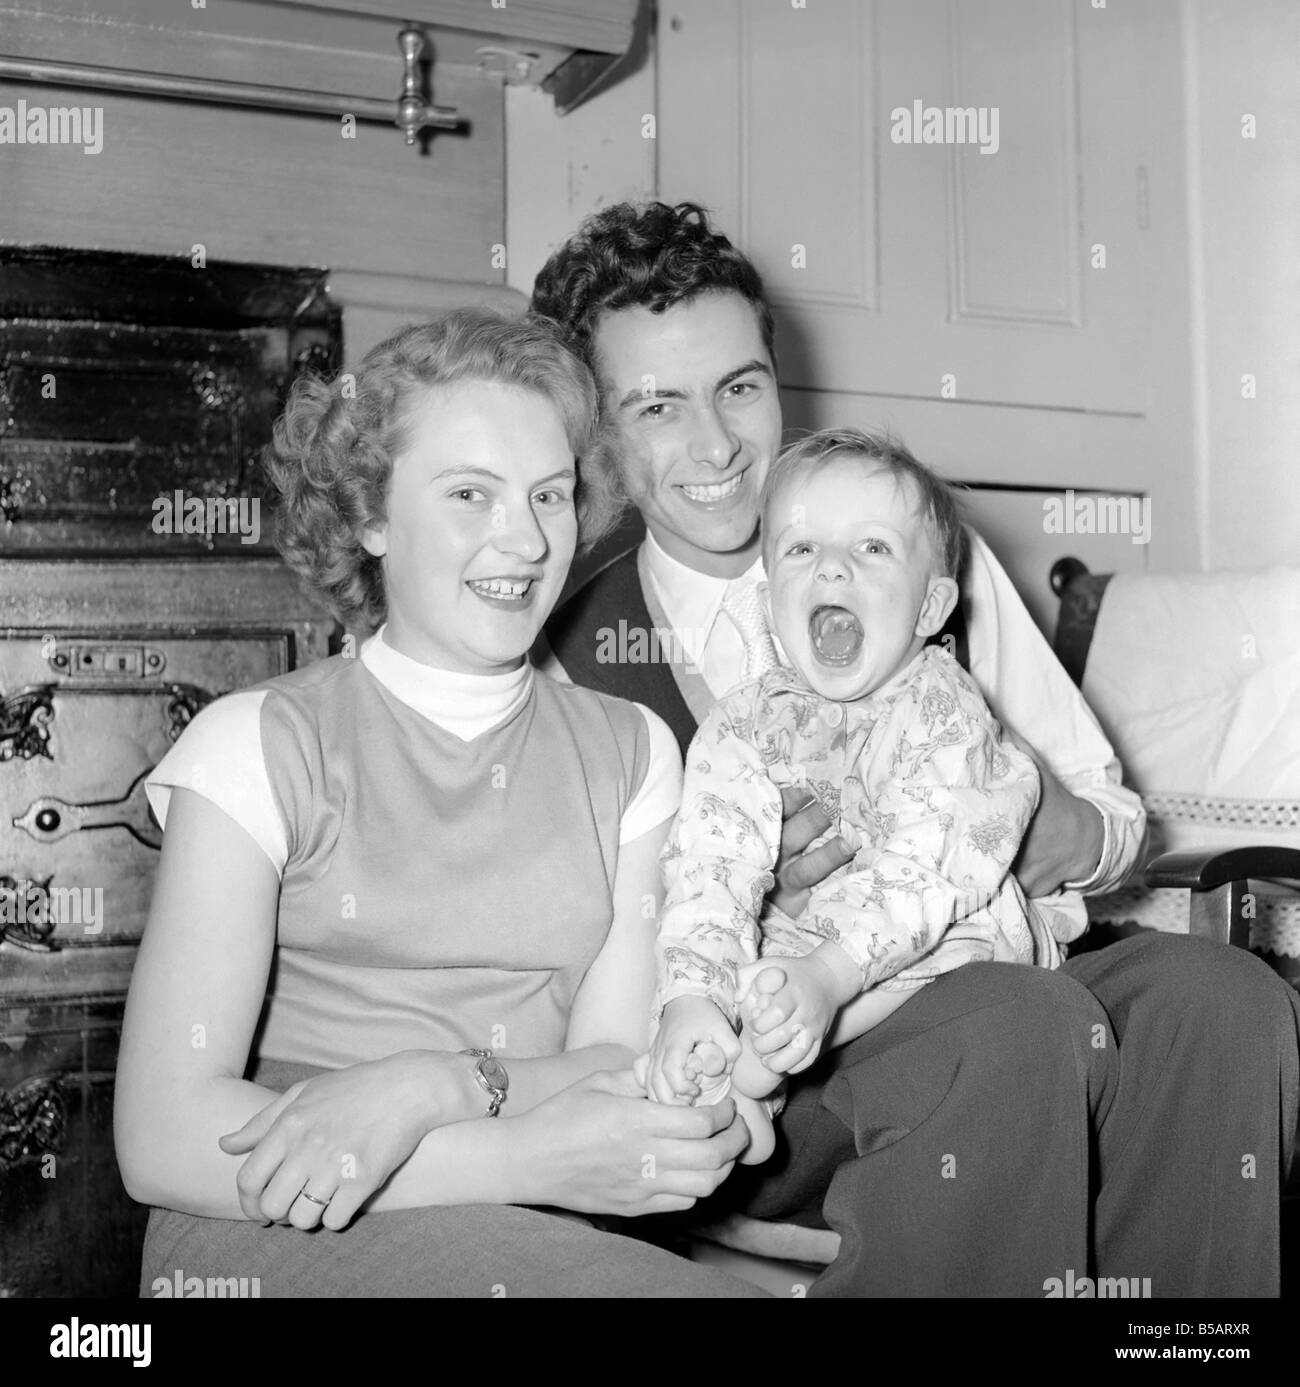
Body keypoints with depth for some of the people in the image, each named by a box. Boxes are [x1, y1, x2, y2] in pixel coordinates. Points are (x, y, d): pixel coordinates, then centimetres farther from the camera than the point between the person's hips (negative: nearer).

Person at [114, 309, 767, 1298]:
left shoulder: (630, 752, 8)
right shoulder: (260, 745, -3)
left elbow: (620, 1063, 1)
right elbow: (165, 1140, -11)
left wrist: (434, 1087, -20)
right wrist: (534, 1158, -19)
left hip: (530, 1245, 5)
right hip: (273, 1232, -4)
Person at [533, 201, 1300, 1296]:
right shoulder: (566, 662, -1)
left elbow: (1116, 817, 11)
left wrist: (1072, 830, -12)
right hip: (746, 1078, -3)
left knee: (1212, 989, -25)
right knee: (1027, 1023, -31)